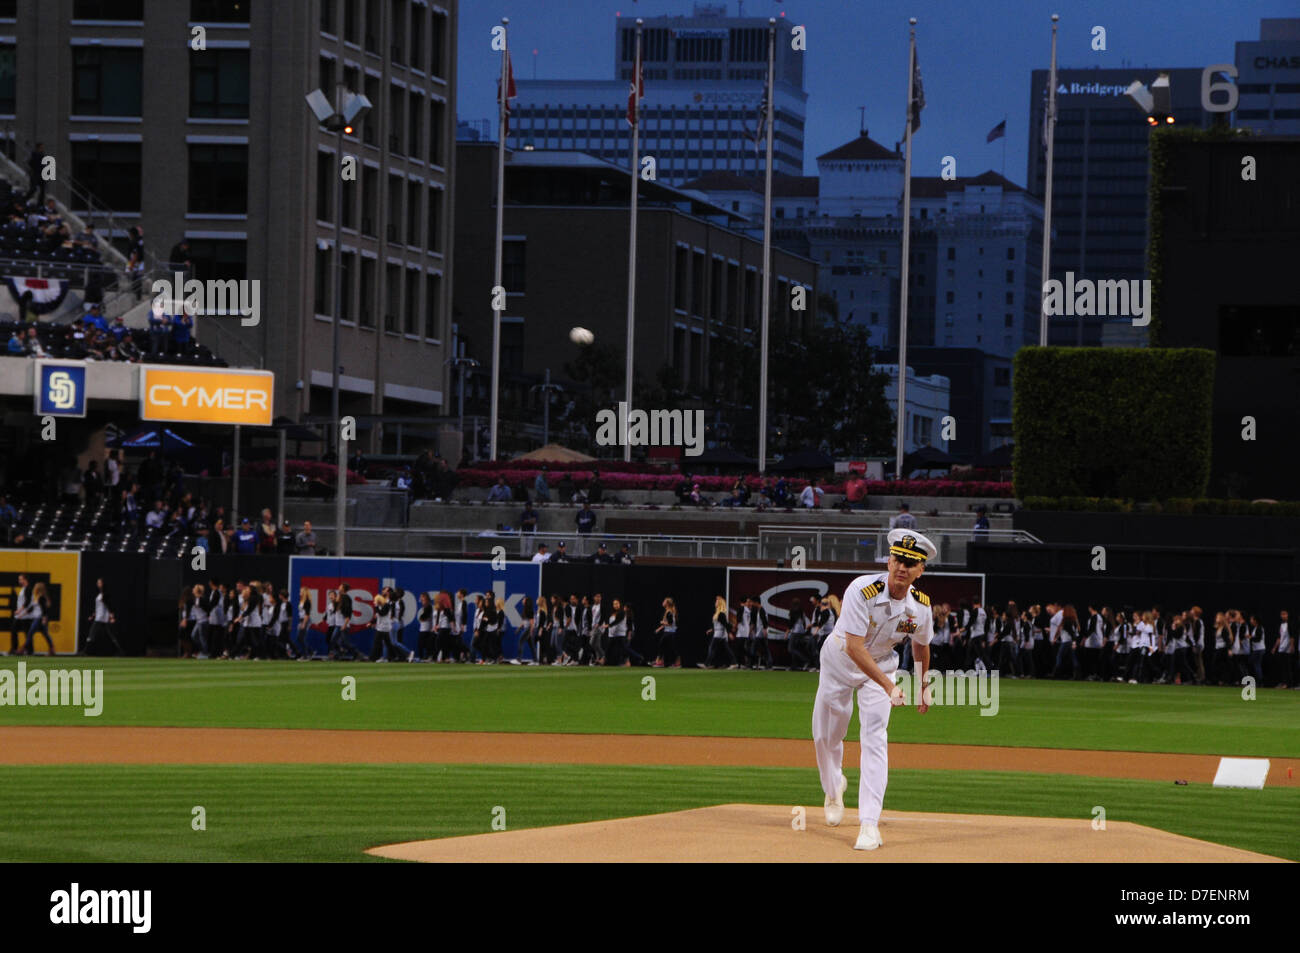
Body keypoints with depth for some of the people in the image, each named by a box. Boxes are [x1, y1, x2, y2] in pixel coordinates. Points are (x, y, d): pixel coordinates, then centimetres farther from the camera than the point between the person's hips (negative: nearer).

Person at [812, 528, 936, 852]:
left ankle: (869, 824, -19)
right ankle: (833, 787, 45)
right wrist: (888, 685, -46)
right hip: (839, 661, -2)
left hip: (881, 665, 2)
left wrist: (923, 687, 16)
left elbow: (921, 643, 5)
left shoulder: (920, 605, -18)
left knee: (874, 737, -15)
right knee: (825, 737, 11)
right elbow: (854, 647, -38)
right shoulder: (862, 591, -33)